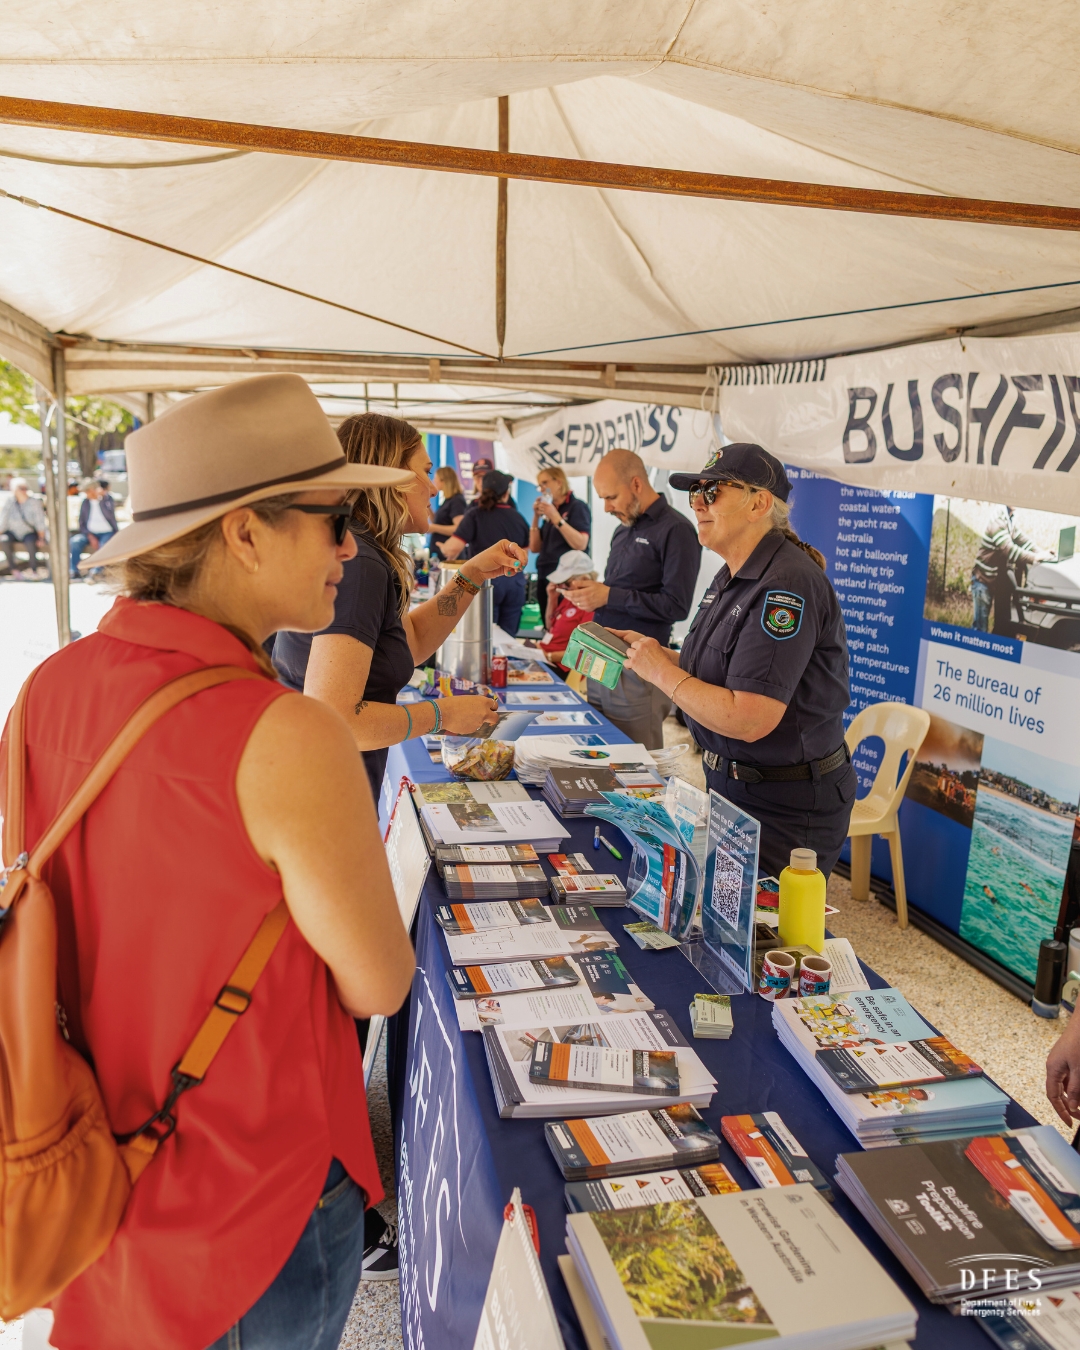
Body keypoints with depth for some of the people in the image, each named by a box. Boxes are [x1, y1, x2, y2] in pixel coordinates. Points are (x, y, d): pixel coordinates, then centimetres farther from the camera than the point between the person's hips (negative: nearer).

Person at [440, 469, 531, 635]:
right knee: (509, 637, 9)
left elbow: (453, 548, -15)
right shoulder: (518, 517, 8)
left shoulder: (475, 515, -6)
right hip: (515, 582, 4)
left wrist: (444, 548, 6)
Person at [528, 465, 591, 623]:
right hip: (544, 579, 7)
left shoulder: (577, 506, -4)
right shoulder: (549, 512, 15)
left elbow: (581, 544, -17)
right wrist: (536, 517, 6)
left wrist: (556, 518, -18)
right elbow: (534, 548, 15)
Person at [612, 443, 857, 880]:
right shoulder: (732, 576, 7)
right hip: (730, 784, 9)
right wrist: (650, 651, 2)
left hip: (786, 807, -9)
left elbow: (748, 719, -30)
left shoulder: (787, 585, -24)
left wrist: (662, 671, -19)